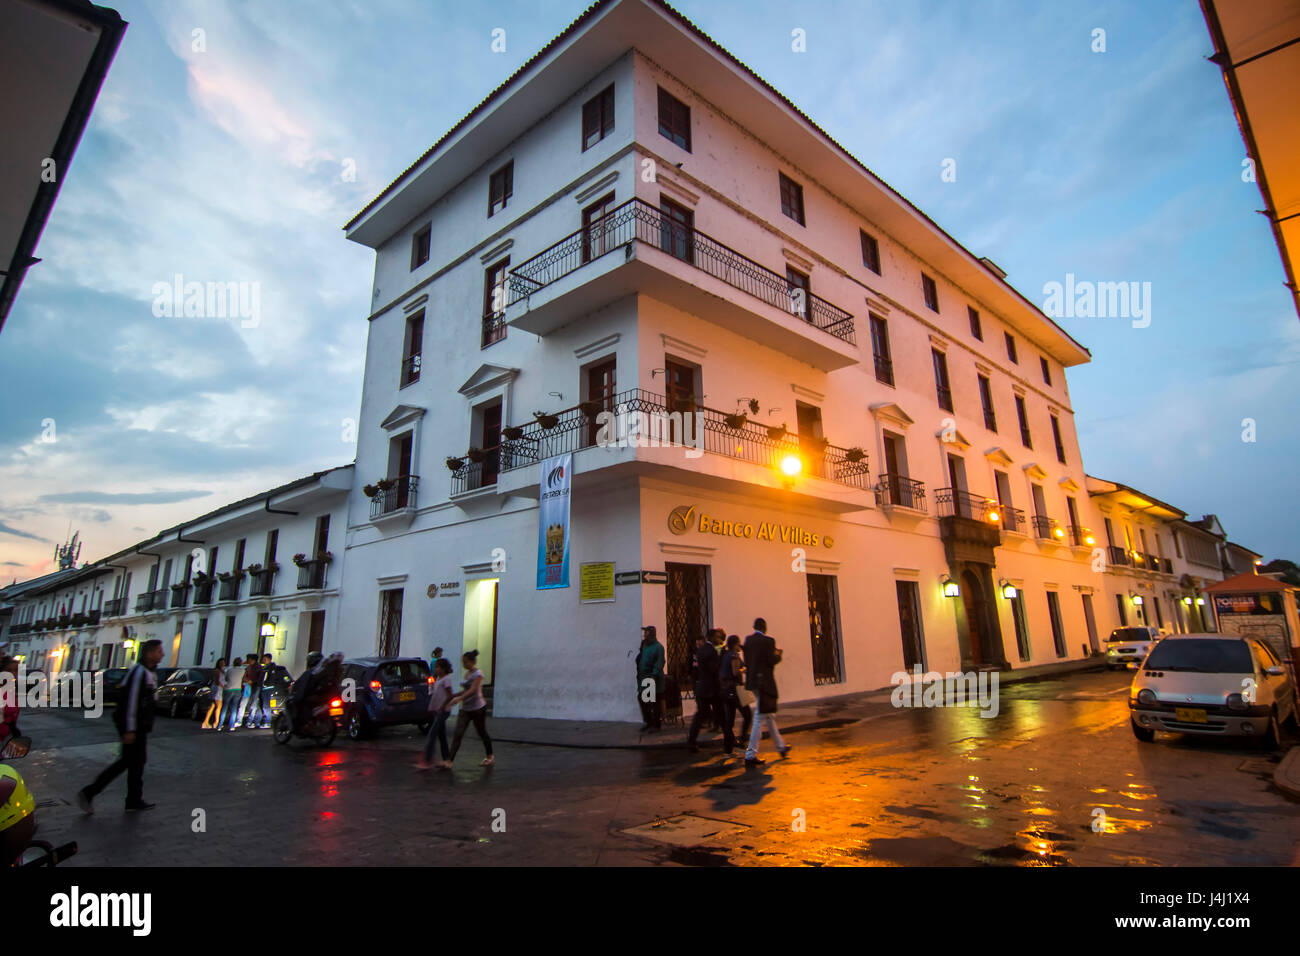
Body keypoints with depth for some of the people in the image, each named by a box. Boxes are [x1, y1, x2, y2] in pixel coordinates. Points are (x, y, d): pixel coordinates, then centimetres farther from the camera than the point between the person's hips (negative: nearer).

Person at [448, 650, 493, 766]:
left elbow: (473, 690, -27)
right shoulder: (467, 673, 9)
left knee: (482, 733, 9)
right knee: (457, 734, -5)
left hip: (478, 709, -7)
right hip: (465, 709, 7)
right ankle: (450, 760, -5)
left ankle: (490, 756, 28)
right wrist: (454, 695, 14)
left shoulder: (478, 674, -14)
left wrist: (459, 698, -40)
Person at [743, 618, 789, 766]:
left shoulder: (748, 640, 7)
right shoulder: (768, 641, -13)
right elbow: (772, 661, -15)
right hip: (764, 682, -8)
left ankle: (781, 746, 35)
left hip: (752, 681, 8)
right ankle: (751, 755, -5)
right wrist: (778, 654, 4)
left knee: (769, 715, 21)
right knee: (760, 718, -4)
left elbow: (747, 660, 10)